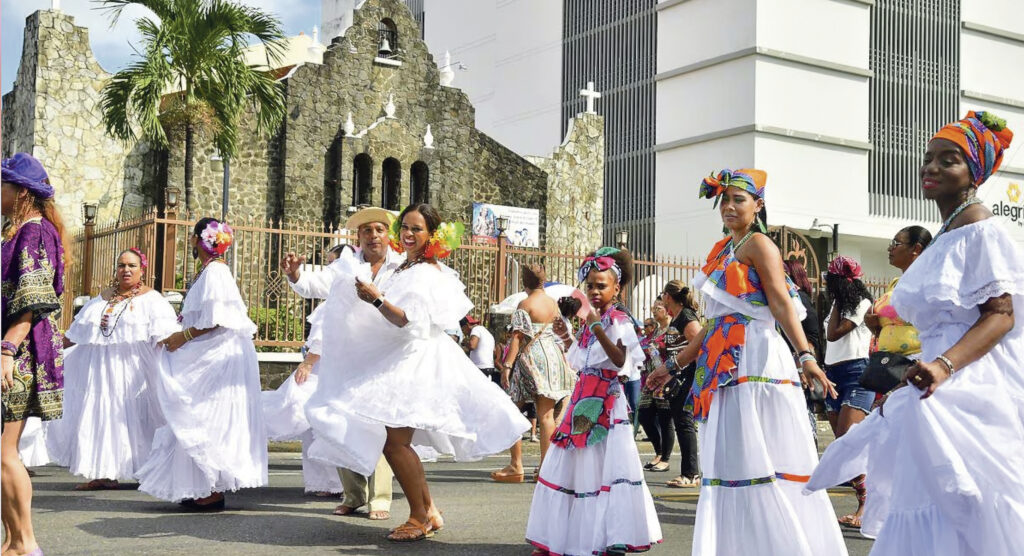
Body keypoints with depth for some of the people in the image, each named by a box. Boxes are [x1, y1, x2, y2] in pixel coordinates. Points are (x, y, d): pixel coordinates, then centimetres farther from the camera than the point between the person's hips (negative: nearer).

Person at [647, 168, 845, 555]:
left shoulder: (758, 244, -3)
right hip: (725, 365, 8)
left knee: (760, 463, -9)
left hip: (755, 362, -8)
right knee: (732, 466, 7)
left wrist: (805, 356, -29)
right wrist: (673, 366, 26)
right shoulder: (722, 252, 20)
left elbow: (782, 304, -15)